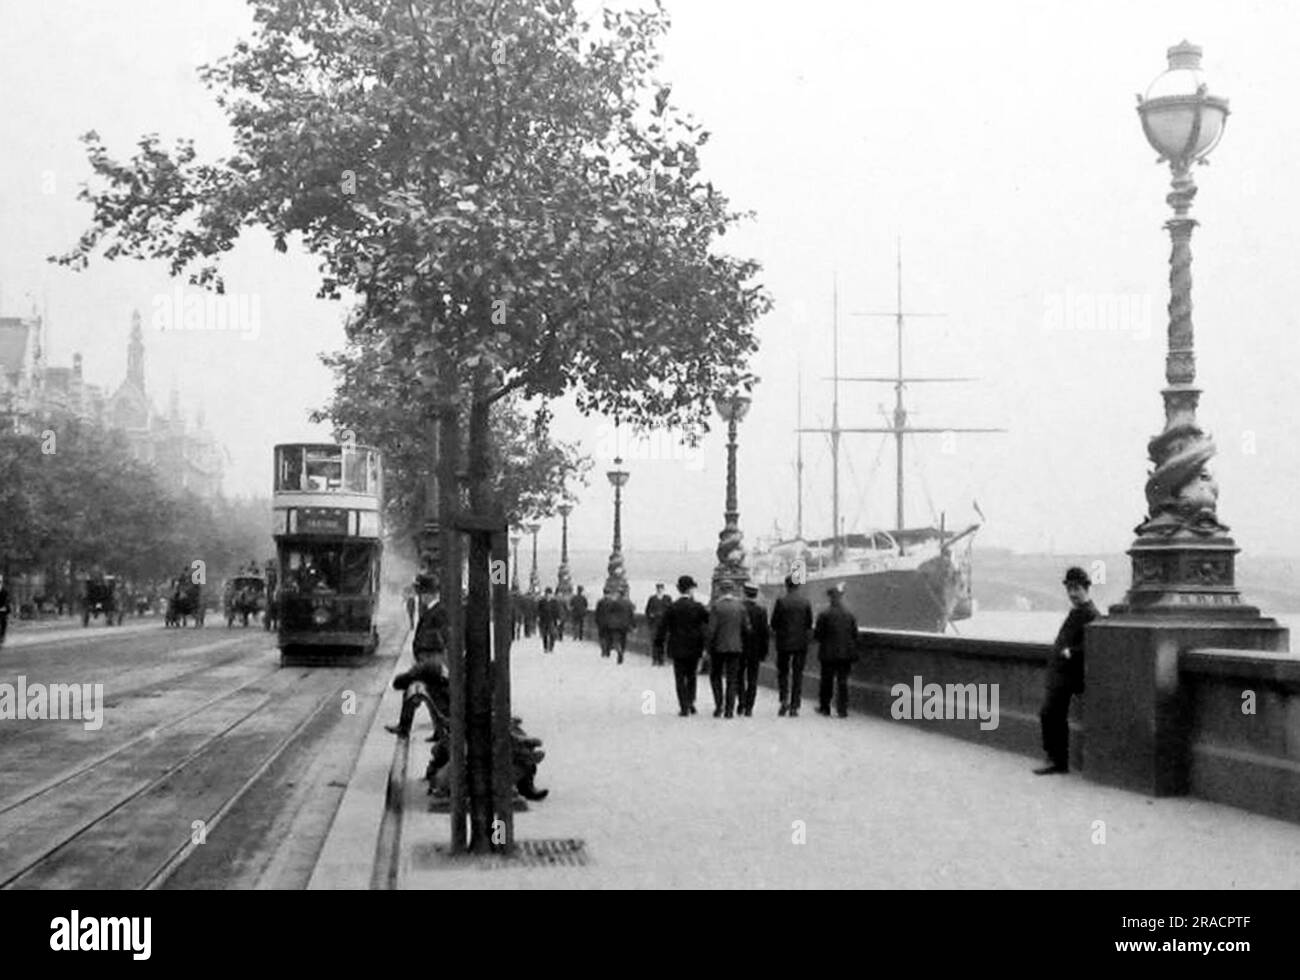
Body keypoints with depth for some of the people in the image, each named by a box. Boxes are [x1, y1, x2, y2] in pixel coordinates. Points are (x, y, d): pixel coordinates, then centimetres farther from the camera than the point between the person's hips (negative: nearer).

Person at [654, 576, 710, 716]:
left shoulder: (671, 608, -6)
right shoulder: (698, 607, -5)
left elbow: (662, 627, -6)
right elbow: (710, 623, -2)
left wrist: (659, 643, 2)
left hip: (677, 648, -1)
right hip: (694, 648, 1)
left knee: (680, 678, 4)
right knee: (691, 676, 18)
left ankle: (684, 707, -1)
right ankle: (691, 702, 10)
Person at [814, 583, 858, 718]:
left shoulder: (824, 615, -11)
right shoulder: (851, 616, -1)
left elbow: (817, 634, -7)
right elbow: (855, 636, 3)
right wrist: (853, 654, 15)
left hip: (828, 654, -2)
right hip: (846, 654, 2)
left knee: (826, 681, 10)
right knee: (842, 682, 6)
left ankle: (824, 707, 18)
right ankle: (842, 710, 4)